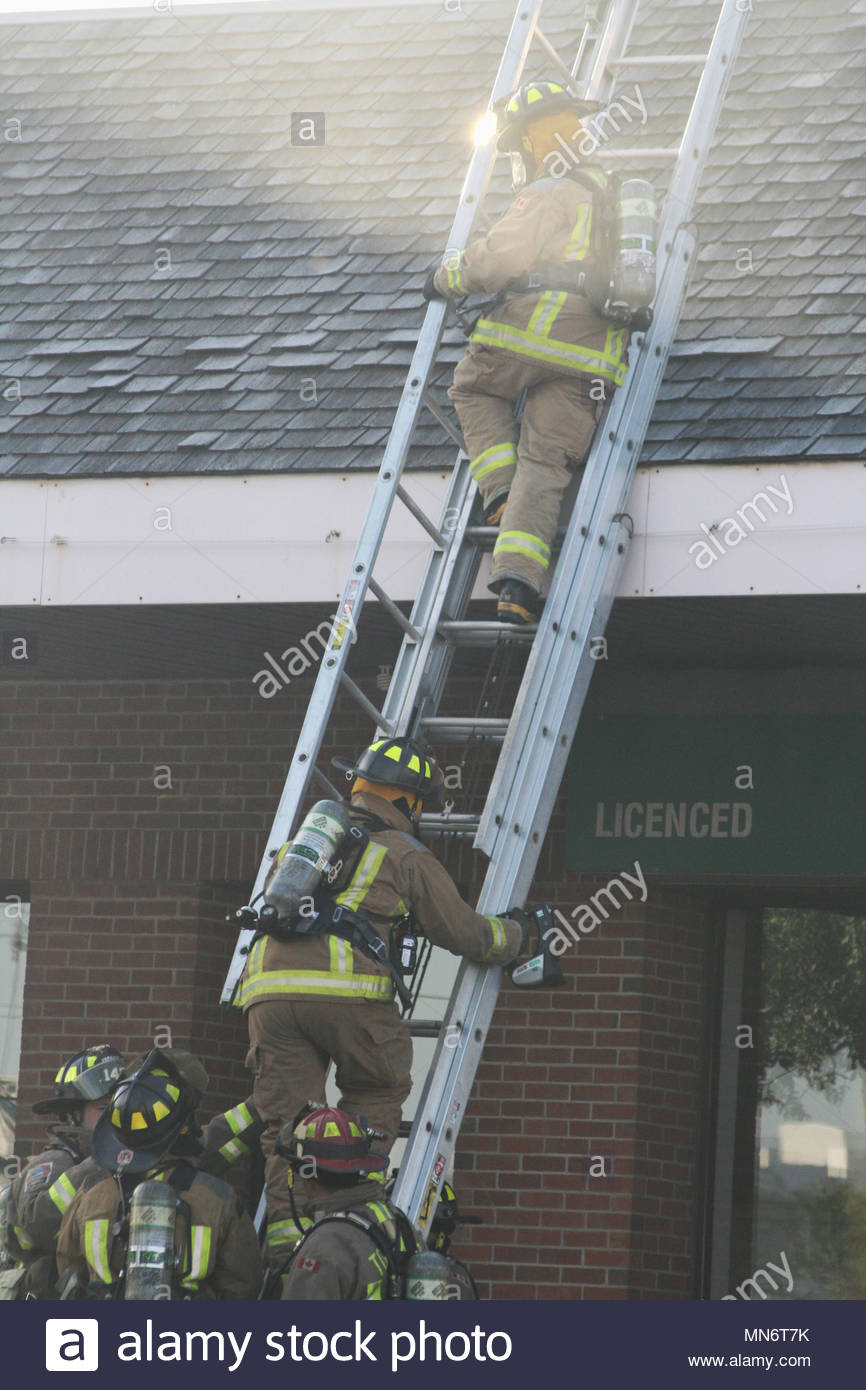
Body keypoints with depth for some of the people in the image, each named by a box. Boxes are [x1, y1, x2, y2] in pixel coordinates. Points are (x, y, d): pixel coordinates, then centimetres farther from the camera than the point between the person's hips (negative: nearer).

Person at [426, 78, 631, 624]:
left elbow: (504, 253, -10)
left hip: (541, 324, -6)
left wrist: (448, 278, 6)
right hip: (594, 358, 6)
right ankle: (519, 579, -17)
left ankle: (501, 492, 3)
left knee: (474, 388, 22)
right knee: (545, 461, -1)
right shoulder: (616, 193, 27)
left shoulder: (552, 192, 0)